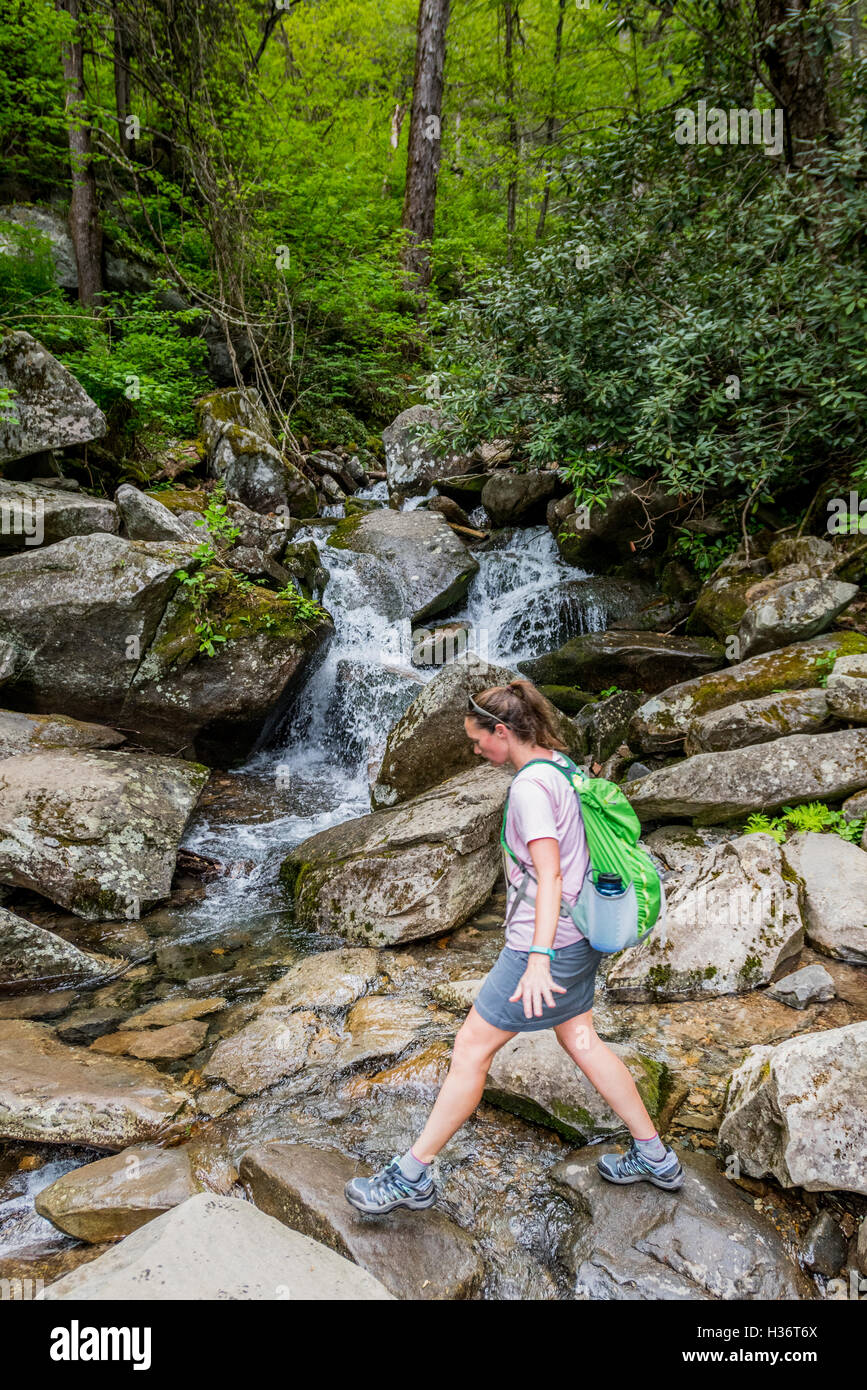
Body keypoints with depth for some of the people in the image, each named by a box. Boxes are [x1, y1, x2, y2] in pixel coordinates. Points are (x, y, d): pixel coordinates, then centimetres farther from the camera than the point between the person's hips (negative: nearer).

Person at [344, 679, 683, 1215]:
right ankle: (656, 1157, 33)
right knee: (580, 1040, 21)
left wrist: (539, 960, -37)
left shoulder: (530, 787, -22)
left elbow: (550, 874, -30)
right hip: (578, 937, 10)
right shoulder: (562, 766, 7)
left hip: (547, 943, -9)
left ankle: (411, 1175, 14)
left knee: (471, 1049, 1)